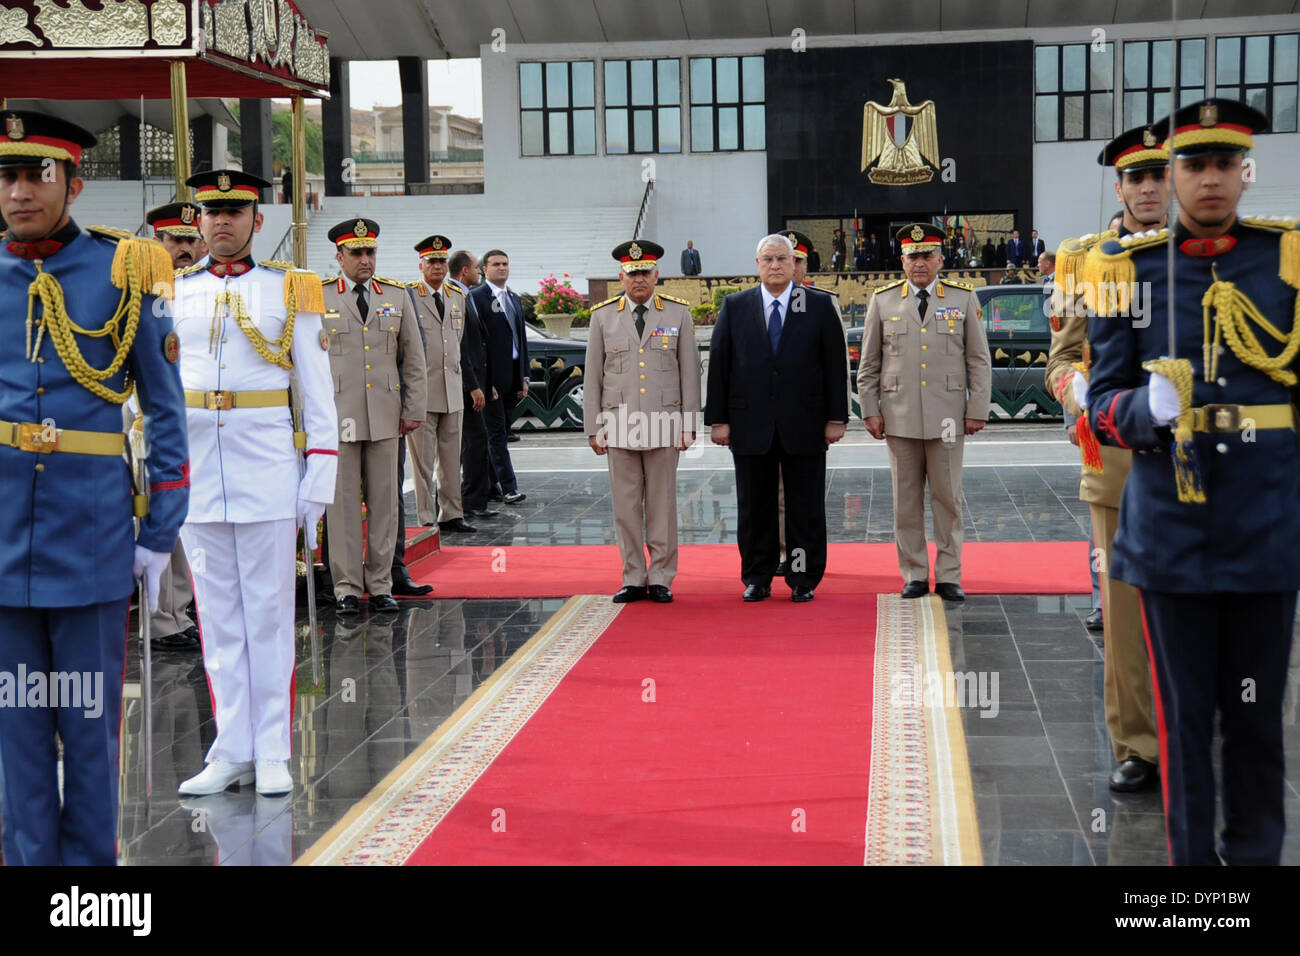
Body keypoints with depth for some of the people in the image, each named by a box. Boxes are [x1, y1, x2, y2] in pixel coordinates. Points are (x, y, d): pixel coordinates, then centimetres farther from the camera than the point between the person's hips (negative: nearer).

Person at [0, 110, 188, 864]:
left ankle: (92, 855, 20)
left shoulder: (124, 270, -2)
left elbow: (166, 411, 1)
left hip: (93, 540, -2)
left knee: (89, 722, 7)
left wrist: (160, 533, -2)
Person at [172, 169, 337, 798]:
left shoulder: (290, 291, 4)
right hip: (194, 474, 2)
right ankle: (232, 751, 13)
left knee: (269, 613, 3)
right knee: (218, 616, 6)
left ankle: (271, 753, 10)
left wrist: (318, 483, -4)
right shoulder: (173, 293, 10)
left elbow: (318, 396, 2)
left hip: (267, 471, -2)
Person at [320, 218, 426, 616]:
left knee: (384, 502, 5)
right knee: (343, 502, 0)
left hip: (385, 416, 2)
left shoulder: (397, 295, 10)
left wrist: (414, 410, 7)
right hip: (337, 416, -2)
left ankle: (381, 584, 13)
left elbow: (413, 358, 12)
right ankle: (346, 587, 7)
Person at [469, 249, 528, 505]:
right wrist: (484, 381, -17)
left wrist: (524, 376, 14)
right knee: (497, 433, -5)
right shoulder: (476, 298, -7)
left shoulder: (515, 299, 17)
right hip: (491, 376, -7)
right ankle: (509, 488, -8)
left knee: (502, 433, 10)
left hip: (512, 377, 7)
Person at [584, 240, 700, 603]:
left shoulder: (678, 313, 4)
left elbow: (689, 372, 4)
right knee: (625, 505, 3)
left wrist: (689, 425, 0)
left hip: (663, 424, -1)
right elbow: (593, 376, 7)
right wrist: (593, 428, 3)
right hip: (619, 425, 1)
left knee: (662, 504, 3)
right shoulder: (603, 316, 6)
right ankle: (633, 579, 12)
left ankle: (661, 579, 12)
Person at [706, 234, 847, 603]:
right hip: (750, 426, 1)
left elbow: (836, 365, 3)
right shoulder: (734, 307, 6)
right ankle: (757, 578, 17)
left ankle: (804, 580, 13)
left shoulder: (820, 306, 4)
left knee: (806, 507, 4)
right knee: (754, 506, 7)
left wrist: (836, 418, -3)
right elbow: (719, 365, 4)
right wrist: (718, 419, -2)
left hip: (804, 426, -1)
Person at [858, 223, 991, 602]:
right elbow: (869, 364, 10)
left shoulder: (963, 298, 6)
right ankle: (914, 575, 12)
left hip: (947, 416, -1)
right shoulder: (883, 300, 7)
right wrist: (870, 410, 3)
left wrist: (977, 410, 0)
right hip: (900, 417, 1)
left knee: (948, 498, 3)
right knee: (906, 499, 4)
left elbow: (979, 360, 6)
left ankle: (949, 577, 10)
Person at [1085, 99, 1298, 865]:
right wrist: (1147, 410, -19)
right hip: (1171, 532, 0)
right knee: (1185, 714, 8)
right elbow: (1103, 404, 3)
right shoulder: (1131, 269, 2)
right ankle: (1192, 855, 20)